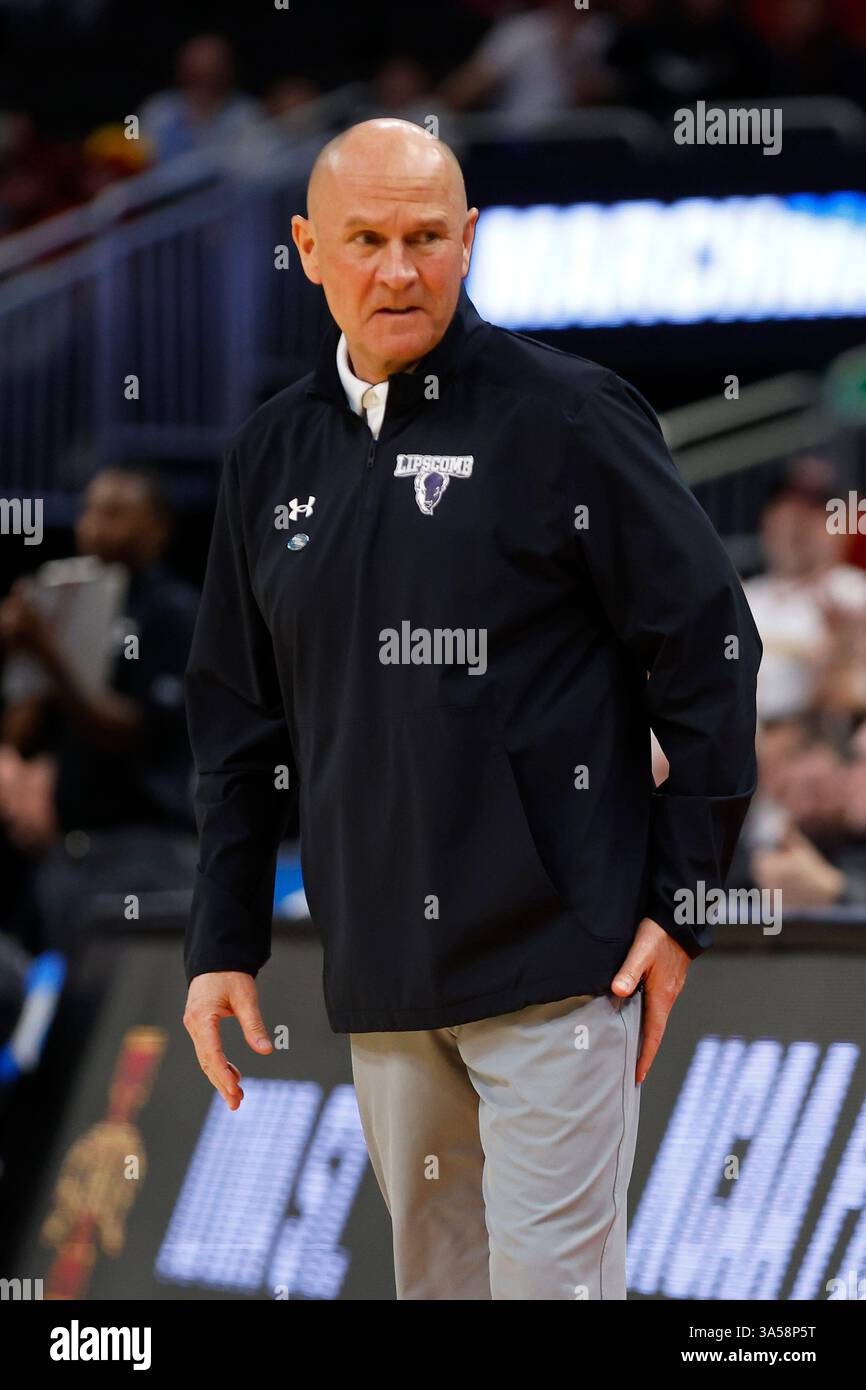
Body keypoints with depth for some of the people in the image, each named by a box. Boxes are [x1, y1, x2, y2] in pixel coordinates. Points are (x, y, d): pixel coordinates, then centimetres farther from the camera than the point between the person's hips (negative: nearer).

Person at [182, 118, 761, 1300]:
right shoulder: (271, 456, 11)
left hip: (553, 957, -5)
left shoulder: (566, 416, -6)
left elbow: (710, 646, -4)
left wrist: (682, 902, -6)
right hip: (379, 979, 5)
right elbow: (240, 717, 18)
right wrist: (223, 941, 14)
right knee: (434, 1271, 12)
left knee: (551, 1278, -8)